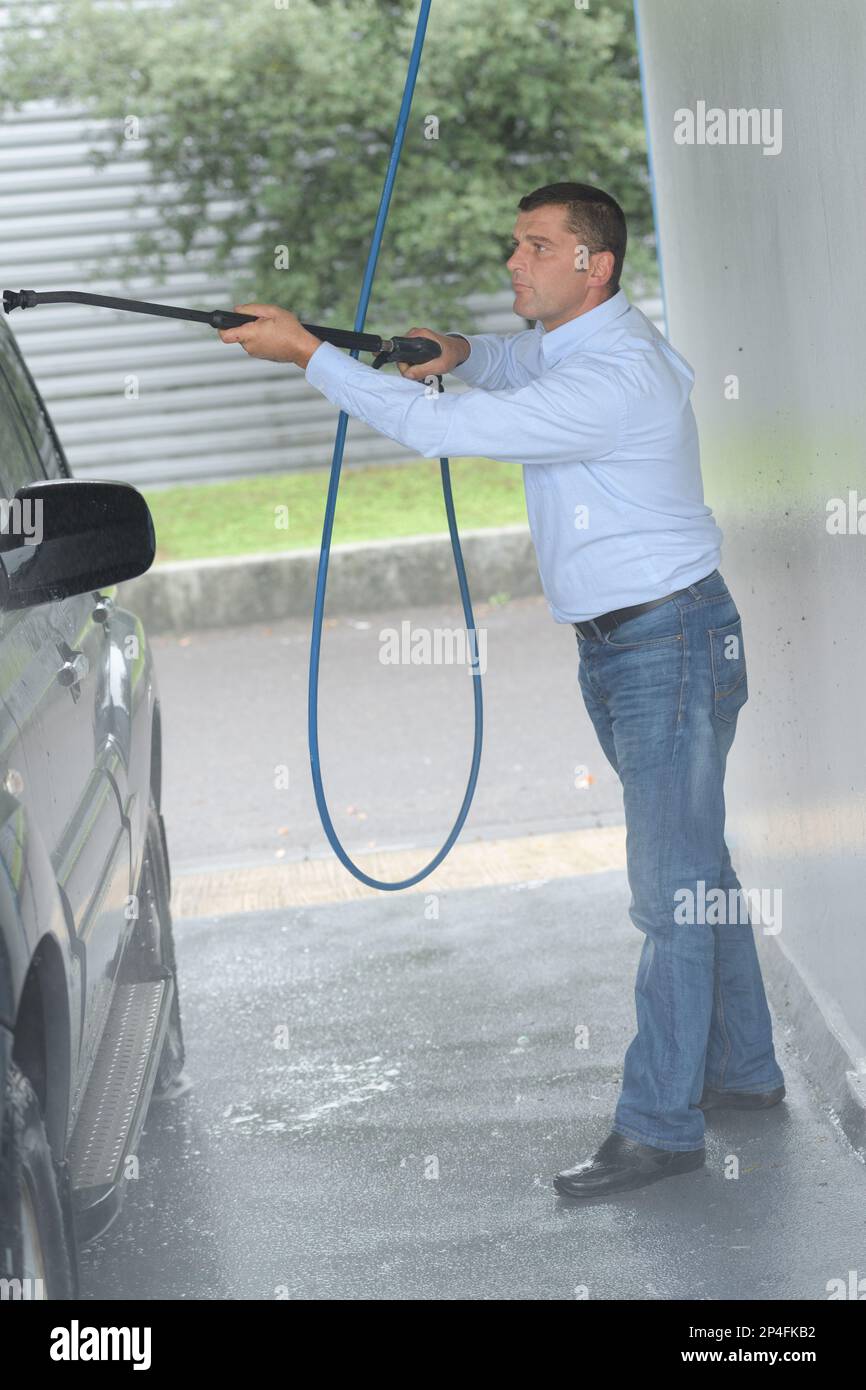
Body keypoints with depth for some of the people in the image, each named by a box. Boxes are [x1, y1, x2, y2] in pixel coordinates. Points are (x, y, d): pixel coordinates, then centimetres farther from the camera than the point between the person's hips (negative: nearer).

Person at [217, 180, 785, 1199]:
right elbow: (516, 362, 34)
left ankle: (659, 1126, -6)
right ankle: (743, 1070, 27)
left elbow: (440, 429, -27)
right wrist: (461, 352, 8)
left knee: (674, 885, -8)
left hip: (672, 641, -11)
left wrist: (307, 352, -21)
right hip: (615, 647, 11)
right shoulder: (565, 342, 10)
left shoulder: (615, 376, -23)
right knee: (694, 867, 17)